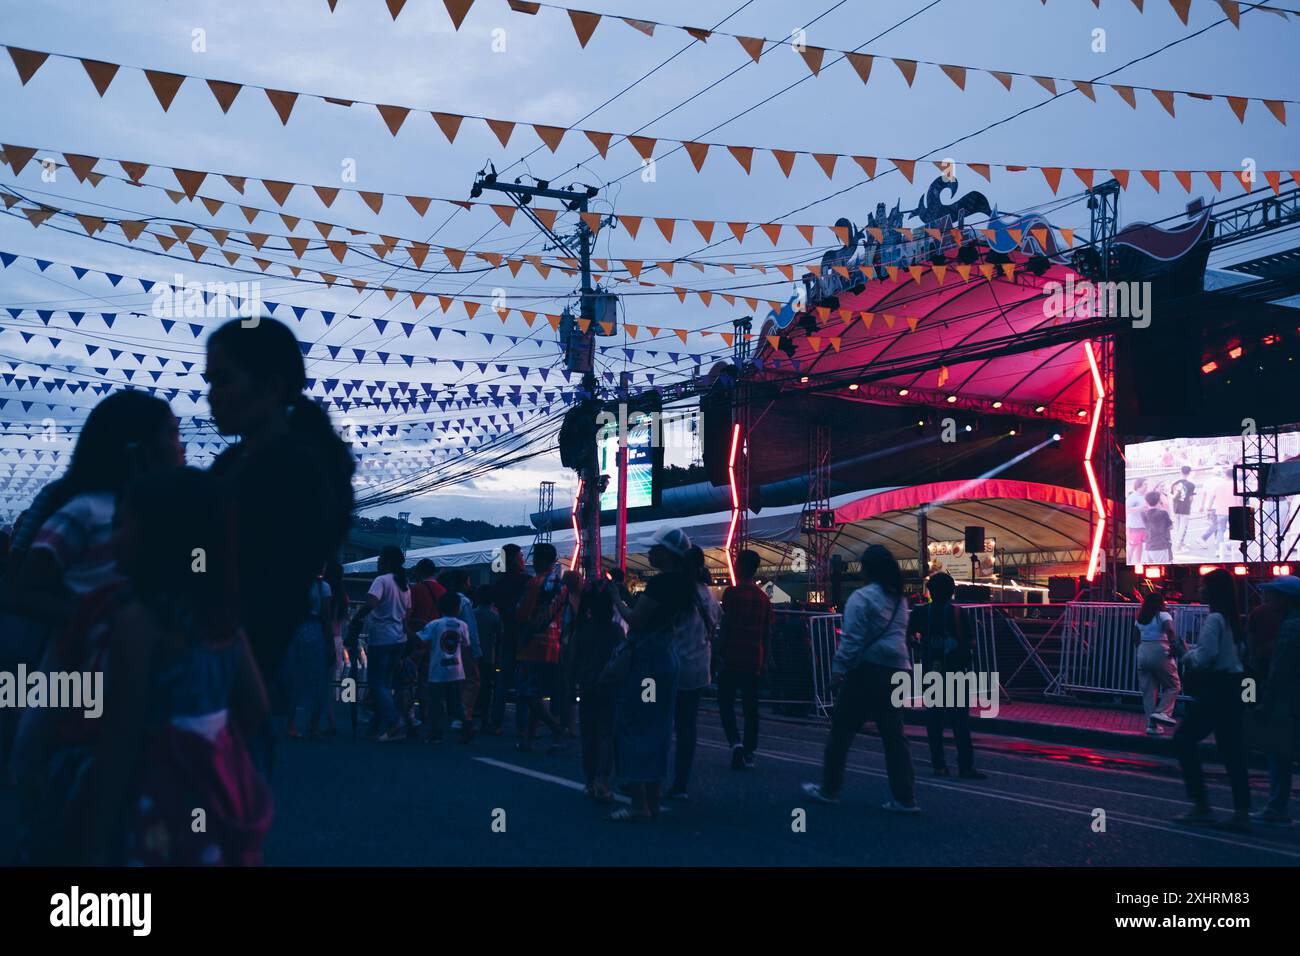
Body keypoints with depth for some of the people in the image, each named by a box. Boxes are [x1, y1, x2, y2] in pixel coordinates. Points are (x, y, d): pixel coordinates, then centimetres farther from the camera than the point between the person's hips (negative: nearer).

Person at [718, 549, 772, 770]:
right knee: (750, 706, 8)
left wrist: (720, 653, -6)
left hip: (732, 658, -5)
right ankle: (749, 754, 8)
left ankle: (735, 742, -15)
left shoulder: (732, 593, -7)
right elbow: (766, 633, 14)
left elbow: (725, 627, -11)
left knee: (726, 703, 4)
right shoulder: (764, 598, 10)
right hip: (754, 661, 5)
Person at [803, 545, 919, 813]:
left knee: (841, 731, 6)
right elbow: (901, 636, 15)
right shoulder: (898, 599, 13)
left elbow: (852, 639, -15)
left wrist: (838, 670, -14)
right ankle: (905, 798, 4)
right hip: (897, 671, 7)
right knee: (893, 736, 8)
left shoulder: (861, 597, -9)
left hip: (868, 671, -7)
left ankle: (829, 789, 14)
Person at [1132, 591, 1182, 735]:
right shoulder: (1163, 616, -5)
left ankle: (1151, 724, 7)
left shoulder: (1140, 618, 15)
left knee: (1148, 691, 8)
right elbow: (1170, 630, -21)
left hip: (1143, 654, 6)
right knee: (1174, 686, 7)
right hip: (1160, 654, -6)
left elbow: (1135, 638, 18)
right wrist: (1175, 647, -16)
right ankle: (1161, 712, -10)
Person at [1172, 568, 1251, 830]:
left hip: (1216, 690, -9)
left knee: (1184, 739, -1)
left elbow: (1205, 656, -24)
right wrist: (1192, 651, 11)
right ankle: (1242, 812, 6)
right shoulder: (1229, 617, 14)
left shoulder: (1214, 619, -15)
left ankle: (1201, 805, -1)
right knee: (1231, 749, 8)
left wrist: (1187, 656, -2)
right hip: (1231, 687, 9)